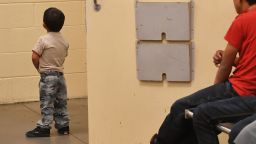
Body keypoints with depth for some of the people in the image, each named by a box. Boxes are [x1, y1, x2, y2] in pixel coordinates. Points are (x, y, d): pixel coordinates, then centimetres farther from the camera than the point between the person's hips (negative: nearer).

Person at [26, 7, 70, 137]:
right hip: (60, 74, 6)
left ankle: (44, 128, 1)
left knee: (46, 104, -2)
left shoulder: (43, 40, -15)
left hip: (47, 76, -6)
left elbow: (34, 57, -16)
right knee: (61, 103, 12)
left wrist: (39, 68, 0)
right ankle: (63, 126, 17)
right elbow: (63, 57, 9)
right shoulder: (64, 41, 5)